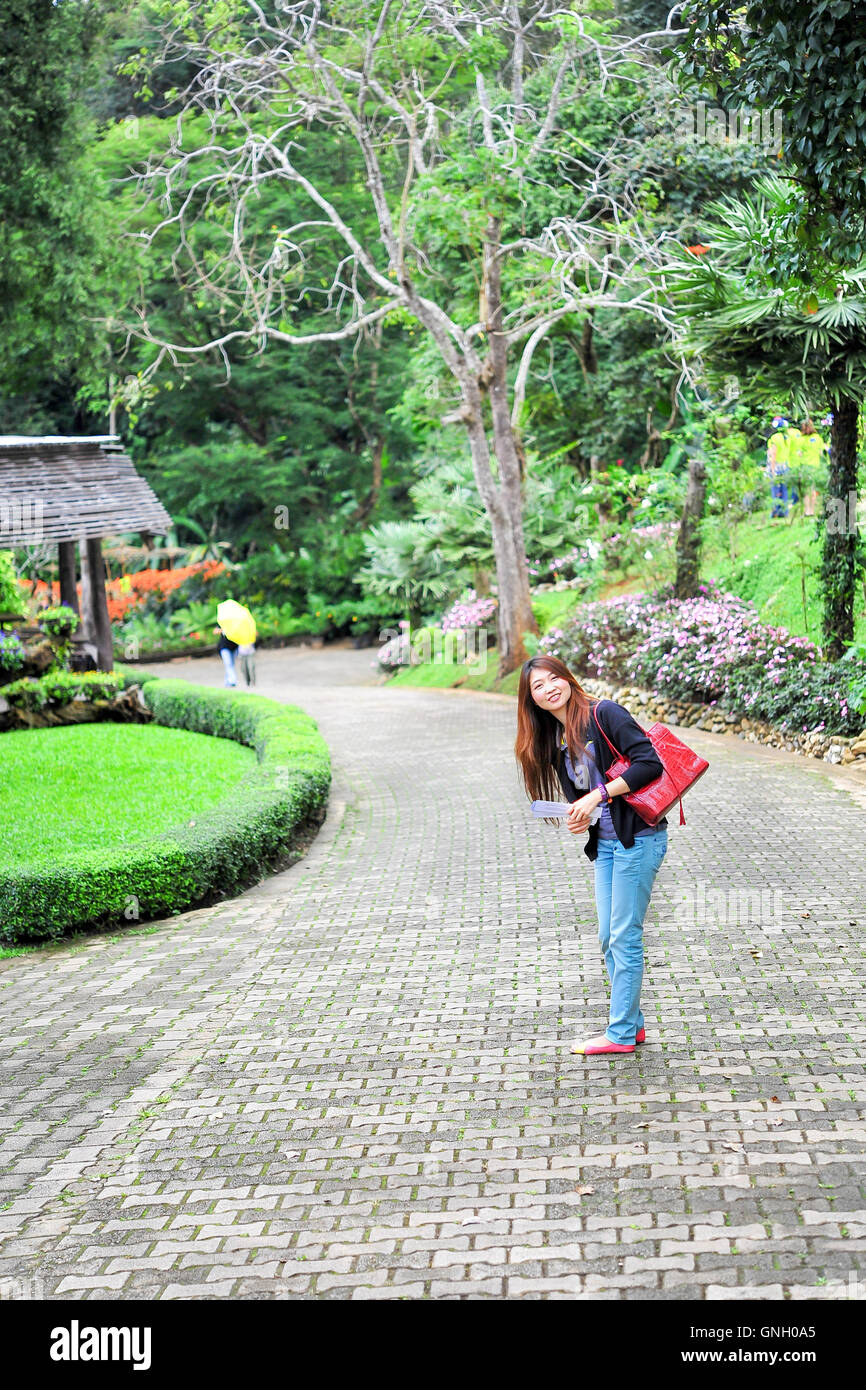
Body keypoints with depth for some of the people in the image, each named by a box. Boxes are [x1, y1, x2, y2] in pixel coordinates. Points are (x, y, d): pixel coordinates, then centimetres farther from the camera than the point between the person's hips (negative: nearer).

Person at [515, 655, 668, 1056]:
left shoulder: (604, 714, -11)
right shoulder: (553, 742, 12)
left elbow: (649, 763, -19)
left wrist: (599, 794, -20)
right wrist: (579, 820, -5)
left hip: (637, 838, -8)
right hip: (604, 843, 8)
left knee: (624, 937, -4)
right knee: (608, 939, 10)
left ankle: (621, 1034, 3)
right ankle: (632, 1023, 22)